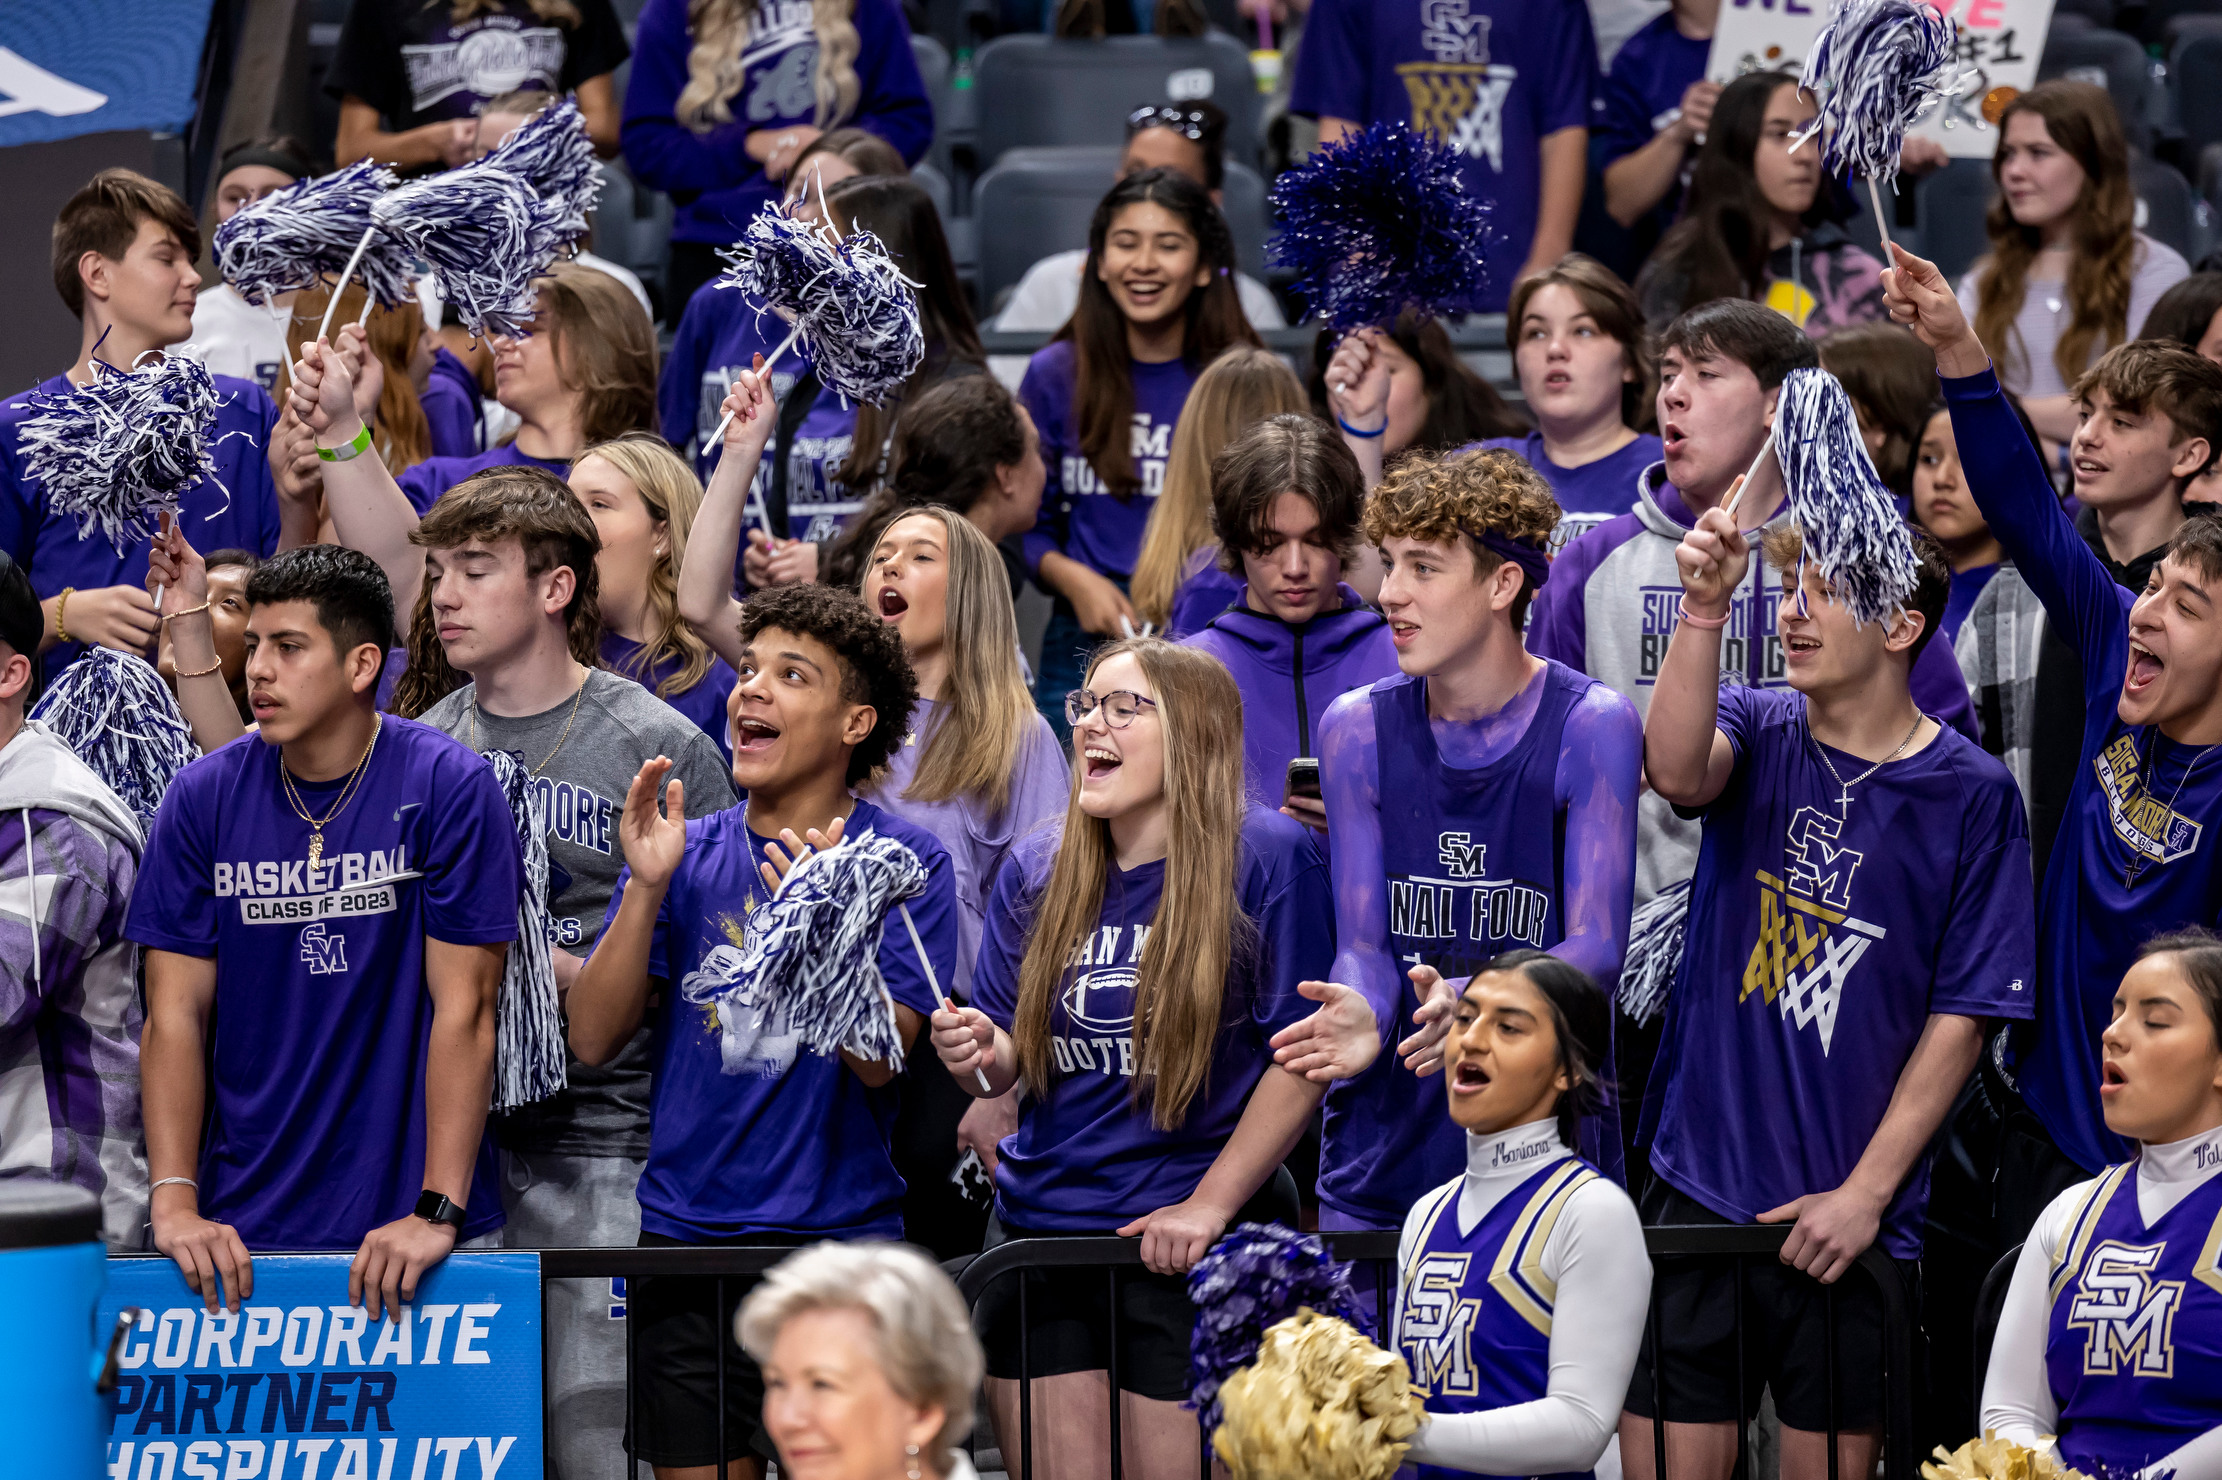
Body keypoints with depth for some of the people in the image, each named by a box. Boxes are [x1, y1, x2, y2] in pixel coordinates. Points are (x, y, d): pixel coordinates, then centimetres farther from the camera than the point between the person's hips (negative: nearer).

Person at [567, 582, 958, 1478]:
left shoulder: (904, 864, -2)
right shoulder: (685, 851, 7)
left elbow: (879, 1059, -13)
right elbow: (592, 1039, 0)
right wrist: (645, 890, -13)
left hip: (838, 1237, -3)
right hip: (684, 1232, 3)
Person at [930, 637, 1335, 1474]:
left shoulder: (1266, 859, -8)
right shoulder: (1035, 873, 8)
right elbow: (1011, 1057, 12)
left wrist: (1209, 1205, -12)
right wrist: (975, 1054, -12)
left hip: (1192, 1246, -4)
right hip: (1039, 1229, 5)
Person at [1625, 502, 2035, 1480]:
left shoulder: (1970, 795, -3)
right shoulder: (1756, 730, 4)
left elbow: (1961, 1019, -4)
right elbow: (1678, 773, -21)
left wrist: (1866, 1192, -9)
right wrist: (1705, 610, -32)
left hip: (1847, 1216, -1)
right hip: (1697, 1181, 2)